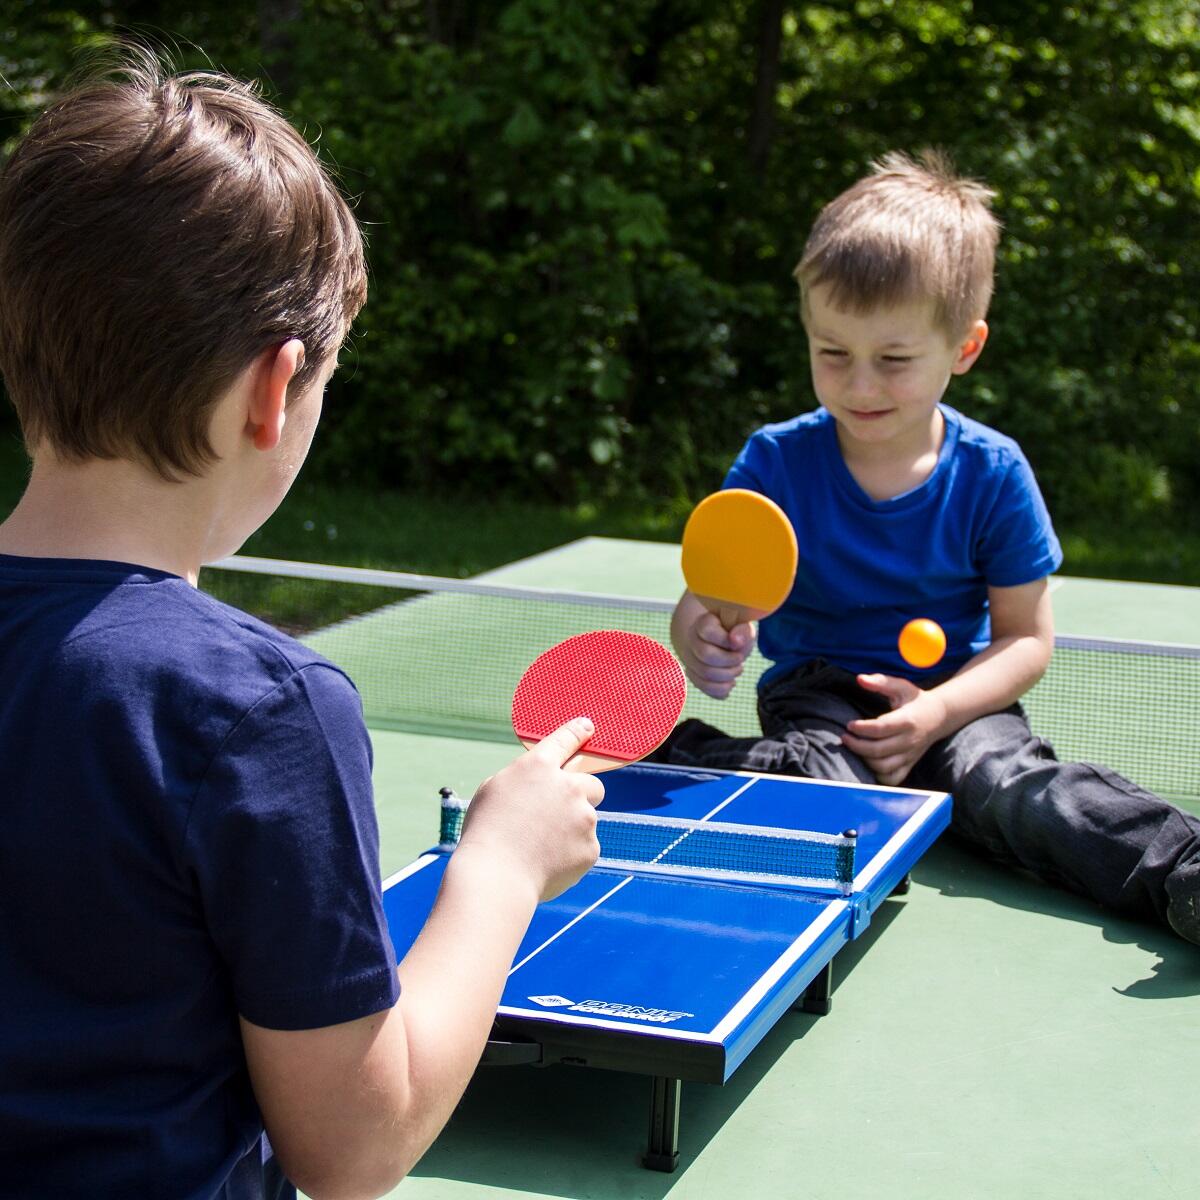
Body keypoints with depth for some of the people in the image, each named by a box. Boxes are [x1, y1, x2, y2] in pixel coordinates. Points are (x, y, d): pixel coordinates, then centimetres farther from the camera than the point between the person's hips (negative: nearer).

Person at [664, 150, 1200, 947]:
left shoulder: (993, 473, -6)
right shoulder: (777, 461, -6)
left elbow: (1026, 638, -1)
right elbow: (707, 596, -11)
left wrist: (939, 710, -18)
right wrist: (703, 640, -37)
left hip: (955, 702, 0)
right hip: (818, 696, 0)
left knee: (1009, 785, -33)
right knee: (823, 780, -37)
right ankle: (665, 762, -26)